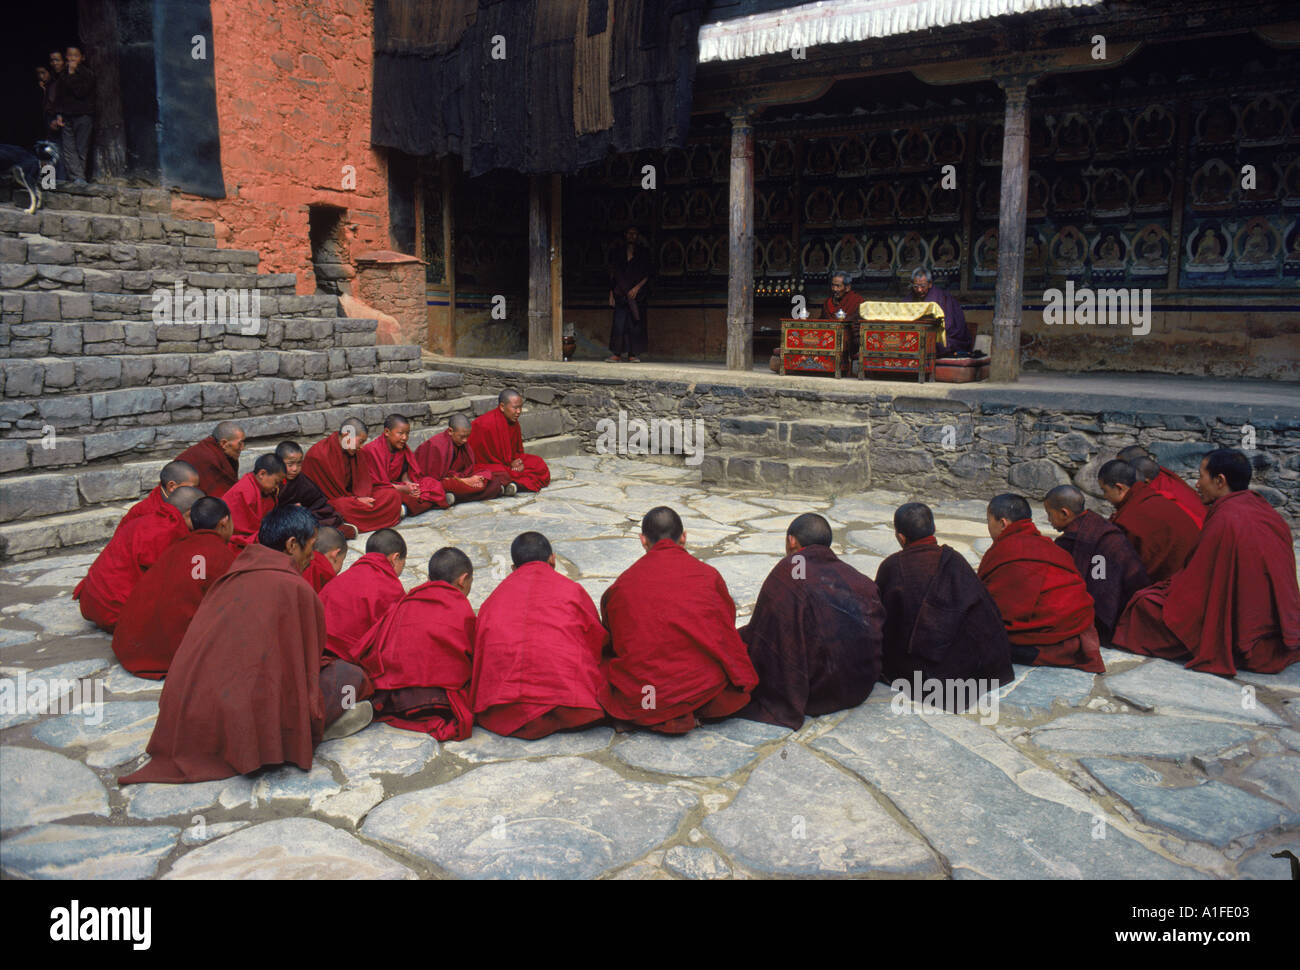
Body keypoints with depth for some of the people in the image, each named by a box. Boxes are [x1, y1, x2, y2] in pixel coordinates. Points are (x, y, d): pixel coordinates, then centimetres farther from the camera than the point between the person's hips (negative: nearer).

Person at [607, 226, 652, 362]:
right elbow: (612, 274, 12)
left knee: (635, 324, -4)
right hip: (621, 293, 0)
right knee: (619, 323, -9)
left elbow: (647, 275, 4)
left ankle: (632, 354, 0)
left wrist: (637, 287, -10)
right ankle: (616, 353, -7)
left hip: (637, 293, 0)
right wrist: (611, 294, 5)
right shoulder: (617, 252, 11)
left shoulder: (643, 253, 8)